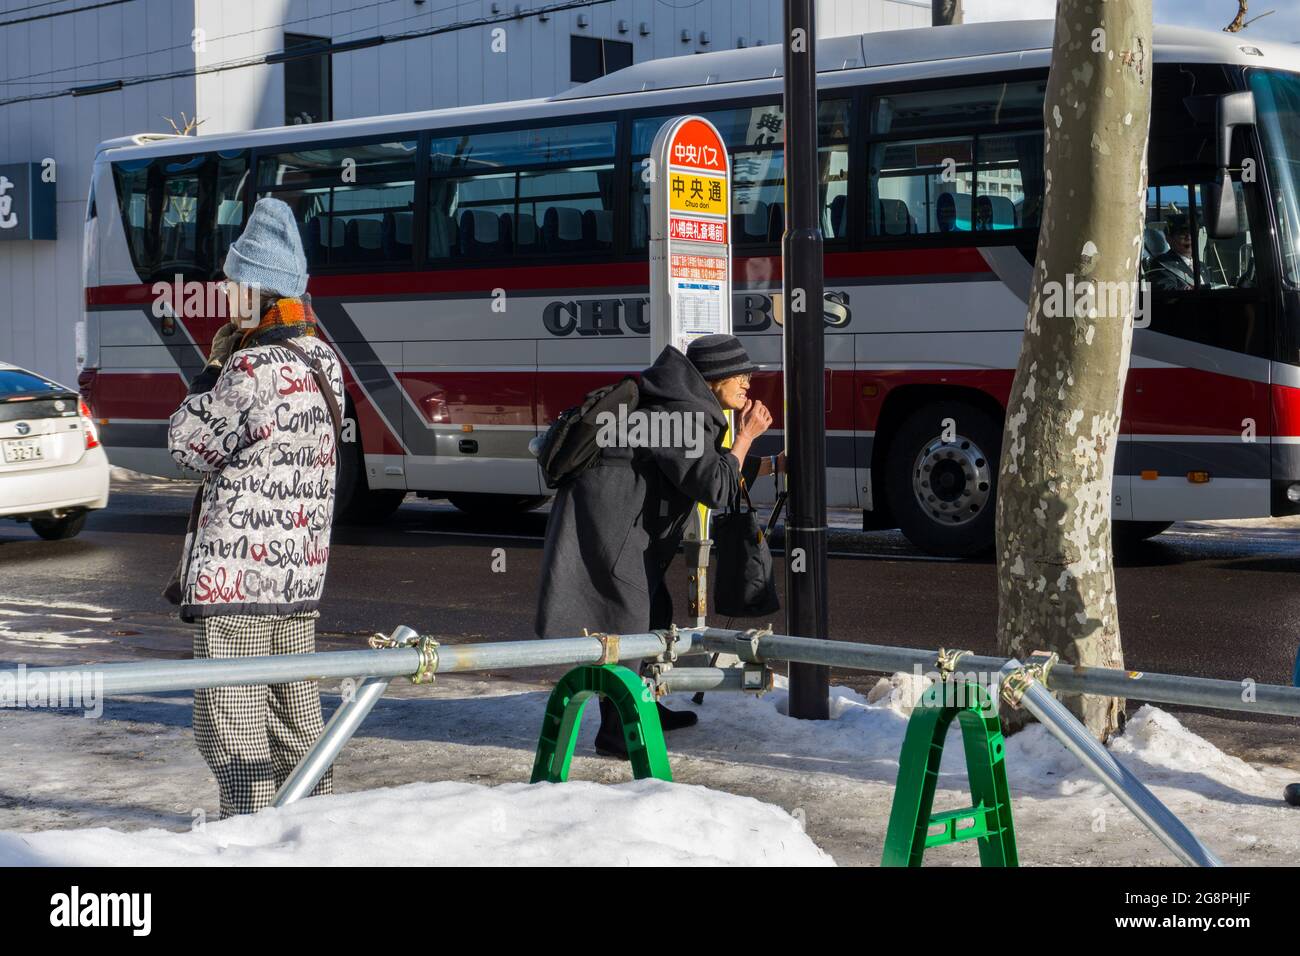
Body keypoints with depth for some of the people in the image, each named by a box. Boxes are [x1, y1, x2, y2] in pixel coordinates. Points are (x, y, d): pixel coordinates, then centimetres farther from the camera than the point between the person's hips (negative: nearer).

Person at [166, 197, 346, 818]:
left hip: (238, 571, -9)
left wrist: (214, 365, 1)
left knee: (230, 721, -3)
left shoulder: (250, 369, -18)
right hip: (301, 569, 9)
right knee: (295, 708, 18)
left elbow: (189, 445, -7)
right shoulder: (324, 364, 9)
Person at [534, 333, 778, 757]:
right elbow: (715, 488, -21)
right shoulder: (682, 417, -18)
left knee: (653, 612, 19)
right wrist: (745, 437, -10)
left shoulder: (691, 409, 15)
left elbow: (720, 469, 26)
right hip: (604, 521, -11)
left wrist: (775, 464, 22)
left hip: (621, 523, 11)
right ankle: (615, 732, -3)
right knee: (626, 617, -8)